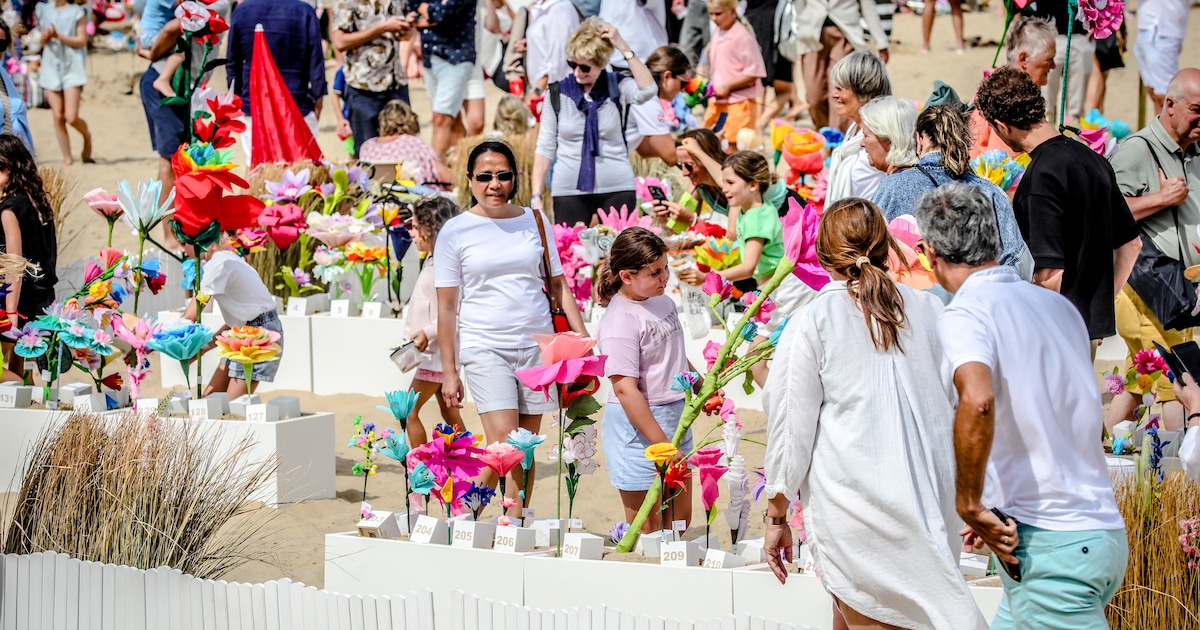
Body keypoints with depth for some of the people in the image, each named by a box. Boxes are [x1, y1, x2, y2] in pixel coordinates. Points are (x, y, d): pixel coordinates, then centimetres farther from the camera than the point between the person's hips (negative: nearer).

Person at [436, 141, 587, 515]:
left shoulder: (535, 221, 9)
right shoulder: (455, 231, 1)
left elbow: (558, 284, 16)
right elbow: (446, 306, 3)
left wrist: (583, 338, 7)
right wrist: (448, 371, 0)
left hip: (537, 344, 3)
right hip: (484, 347, -3)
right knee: (505, 448, -17)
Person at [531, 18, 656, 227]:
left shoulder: (618, 88, 1)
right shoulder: (557, 94, 3)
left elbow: (648, 91, -20)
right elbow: (545, 148, 4)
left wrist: (624, 48, -18)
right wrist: (537, 196, -2)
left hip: (617, 189, -1)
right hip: (569, 191, 1)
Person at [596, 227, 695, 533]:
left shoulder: (664, 302, 6)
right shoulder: (620, 320, -20)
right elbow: (625, 388, -24)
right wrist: (663, 445, -24)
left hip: (675, 417, 8)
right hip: (637, 426, -8)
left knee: (680, 517, 16)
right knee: (646, 526, -1)